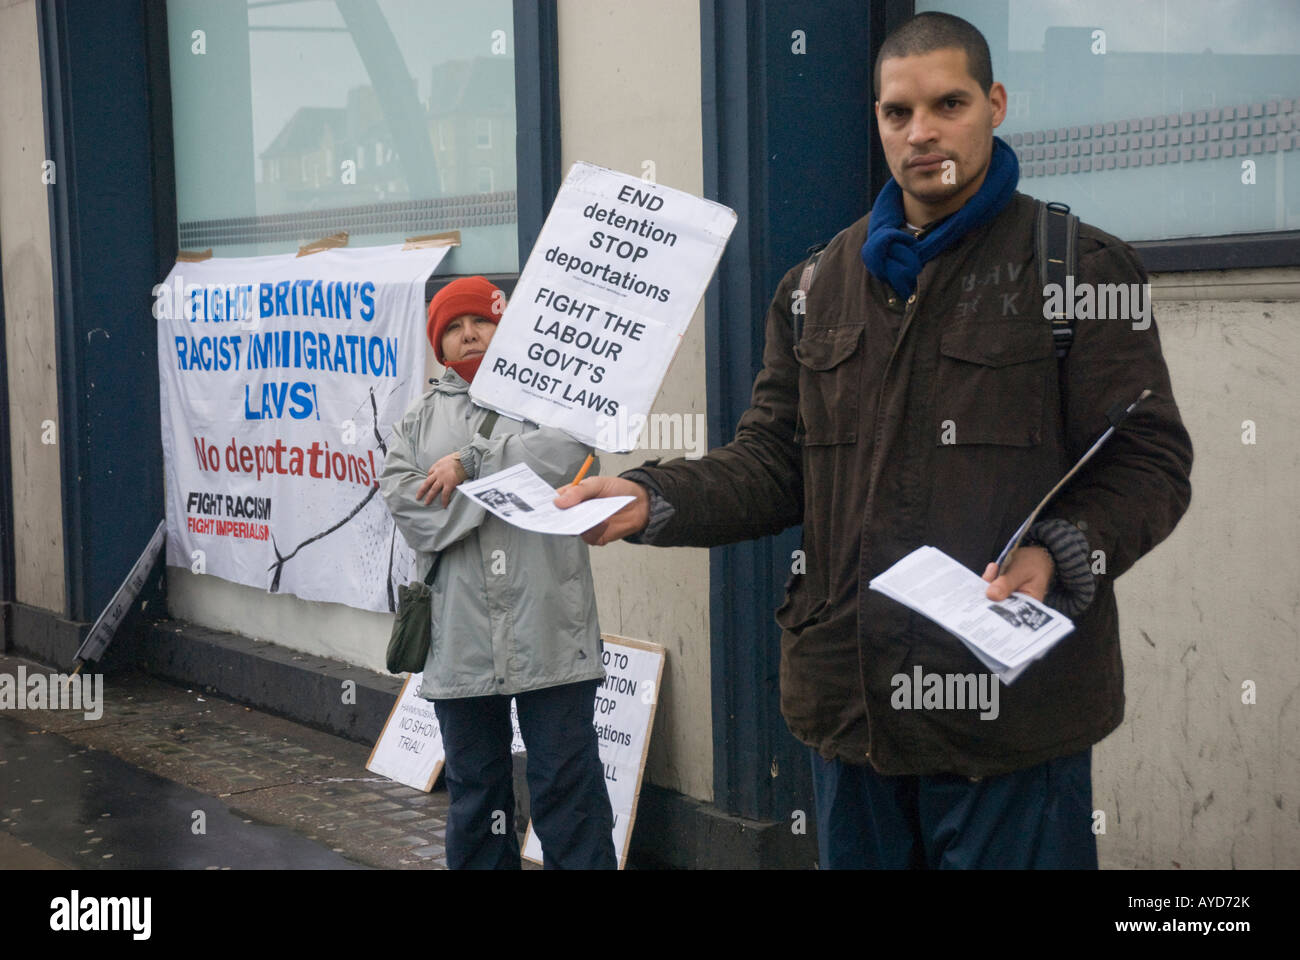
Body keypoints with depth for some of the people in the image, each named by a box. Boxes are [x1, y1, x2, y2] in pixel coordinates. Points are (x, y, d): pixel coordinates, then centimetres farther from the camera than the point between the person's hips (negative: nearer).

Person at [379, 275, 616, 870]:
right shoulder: (419, 419, 16)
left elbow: (568, 449, -14)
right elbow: (402, 500, 0)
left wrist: (470, 462, -12)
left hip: (547, 635, -3)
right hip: (461, 639, 3)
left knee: (567, 786, -2)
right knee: (474, 789, 12)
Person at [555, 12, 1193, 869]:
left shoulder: (1081, 270, -1)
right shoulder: (817, 289, 14)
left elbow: (1148, 462, -5)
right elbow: (774, 465, 12)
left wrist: (1057, 557, -24)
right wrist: (653, 501, -6)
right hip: (849, 708, 5)